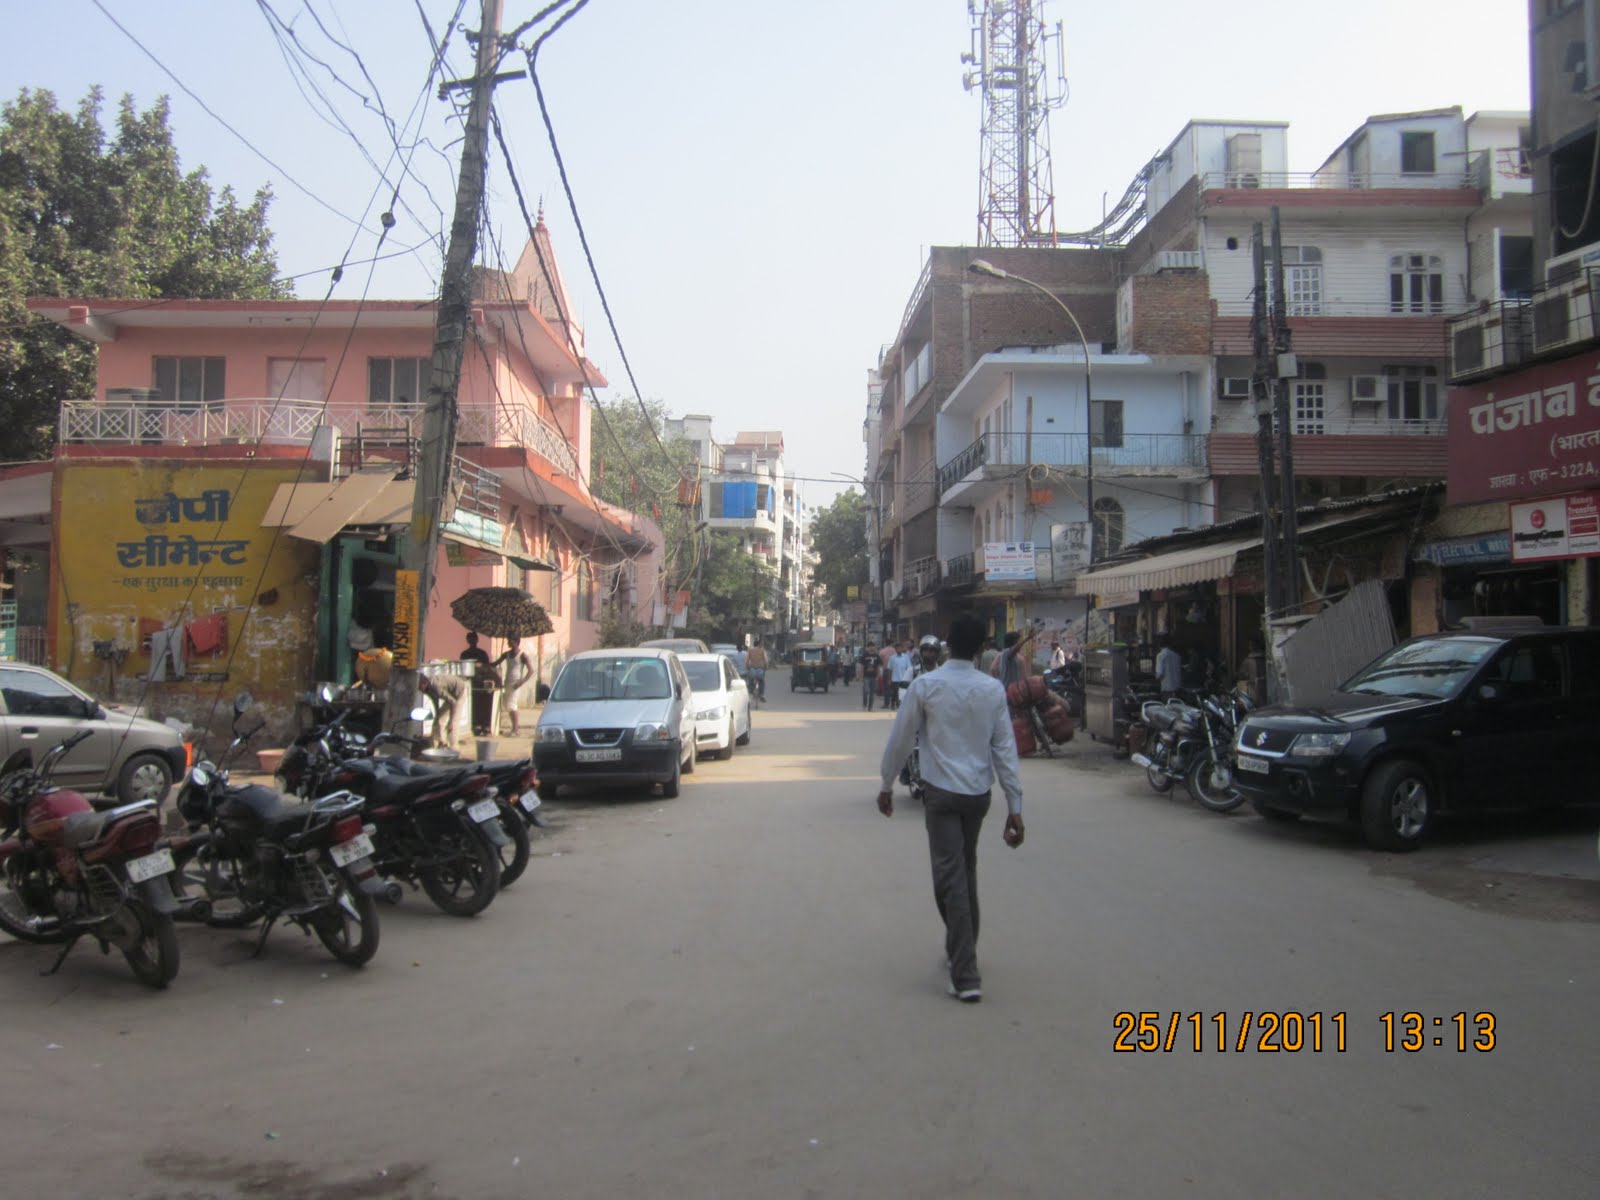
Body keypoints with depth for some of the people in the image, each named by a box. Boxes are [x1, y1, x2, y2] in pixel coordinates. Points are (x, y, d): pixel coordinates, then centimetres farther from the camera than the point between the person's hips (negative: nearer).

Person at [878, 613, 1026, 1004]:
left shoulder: (925, 685, -8)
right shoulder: (993, 689, 0)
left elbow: (900, 739, -3)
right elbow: (1005, 748, -1)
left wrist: (886, 785, 11)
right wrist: (1014, 806, 2)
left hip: (941, 793, -4)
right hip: (979, 793, 4)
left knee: (950, 878, -3)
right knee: (967, 871, 22)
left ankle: (966, 976, -7)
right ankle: (962, 950, 36)